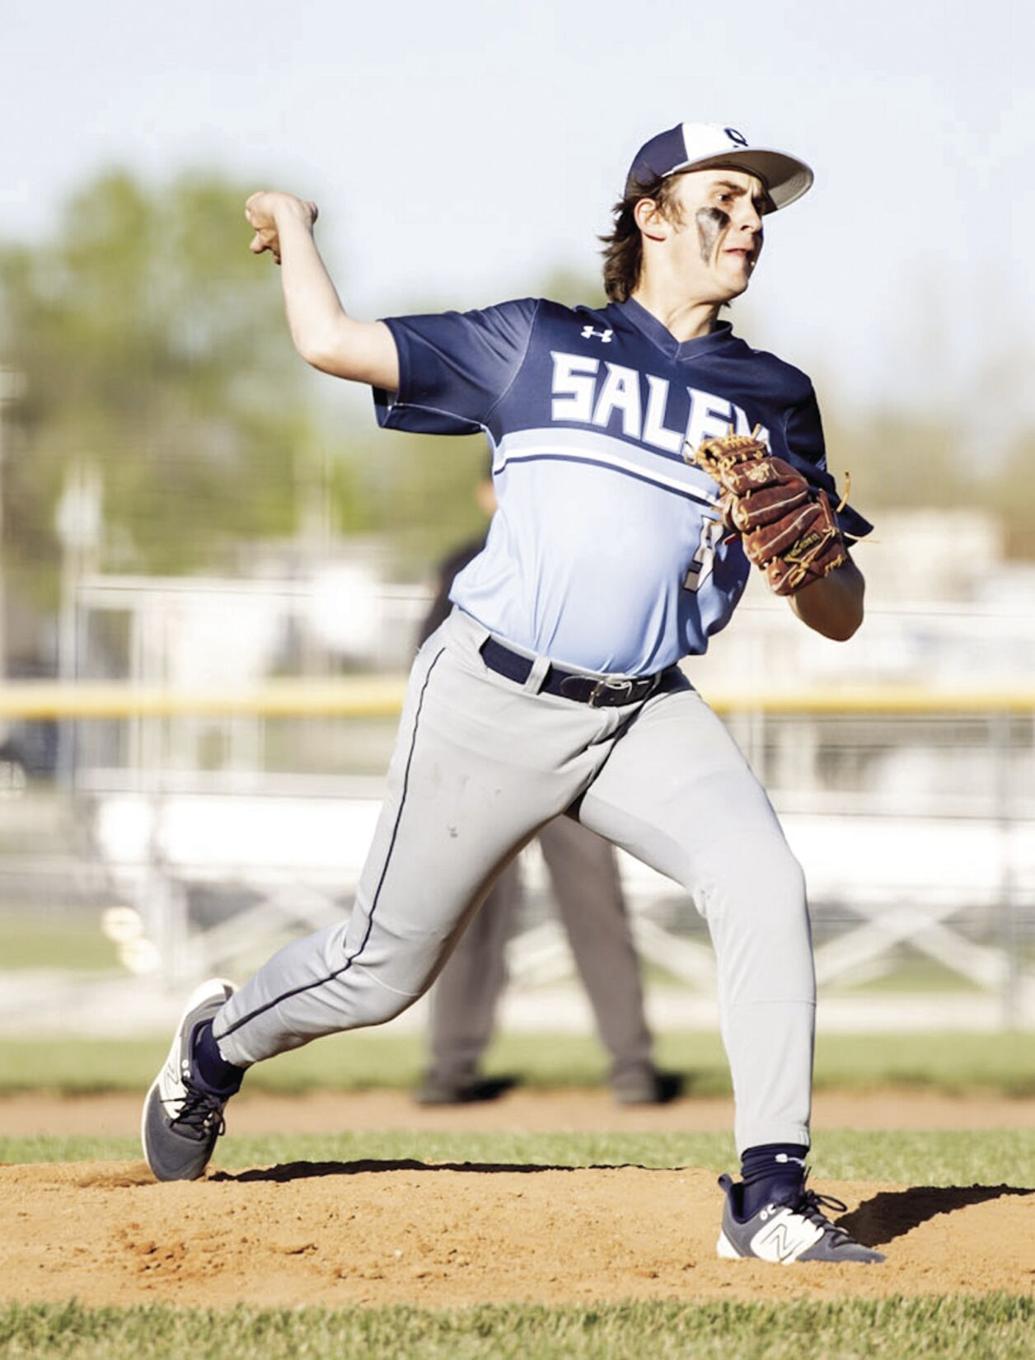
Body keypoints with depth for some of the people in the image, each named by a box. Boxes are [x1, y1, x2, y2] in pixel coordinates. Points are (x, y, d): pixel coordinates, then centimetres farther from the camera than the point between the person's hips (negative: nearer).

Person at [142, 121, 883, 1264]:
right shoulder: (537, 344, 2)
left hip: (645, 718, 2)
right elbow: (331, 343, 2)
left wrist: (798, 550, -15)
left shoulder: (774, 398, 9)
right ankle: (218, 1043, 40)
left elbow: (840, 617, 7)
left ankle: (770, 1199, -22)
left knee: (762, 887, -25)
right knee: (383, 969, 8)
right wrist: (293, 230, 19)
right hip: (491, 700, -2)